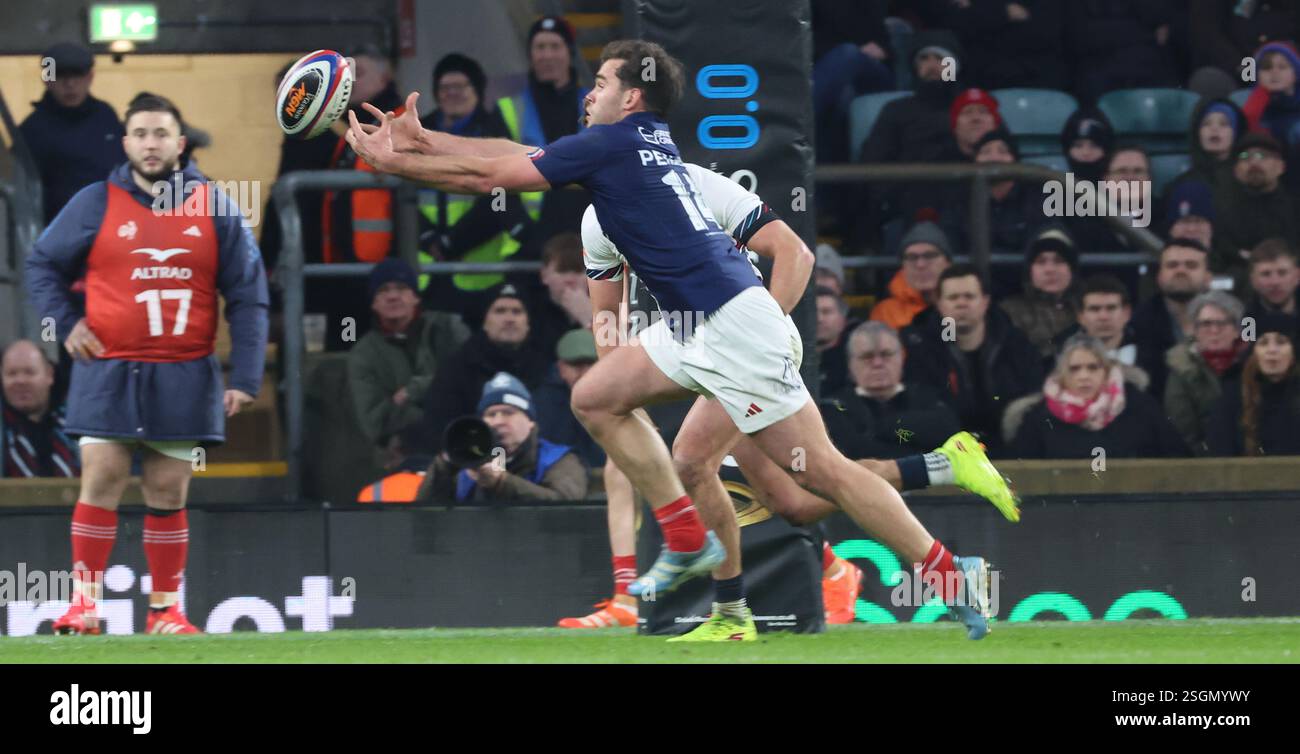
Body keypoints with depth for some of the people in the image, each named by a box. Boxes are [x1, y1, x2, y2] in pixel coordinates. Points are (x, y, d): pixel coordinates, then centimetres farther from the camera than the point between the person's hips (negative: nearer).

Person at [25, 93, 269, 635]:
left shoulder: (215, 208, 4)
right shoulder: (96, 204, 2)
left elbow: (247, 296, 4)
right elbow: (42, 265, 12)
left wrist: (245, 378, -3)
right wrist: (66, 322, -4)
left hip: (184, 377, 1)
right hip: (109, 373, -1)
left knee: (168, 493, 4)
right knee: (101, 483, -7)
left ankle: (166, 609, 12)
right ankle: (84, 605, -3)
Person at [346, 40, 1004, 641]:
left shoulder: (612, 142, -7)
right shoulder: (641, 142, 19)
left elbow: (490, 176, -3)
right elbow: (516, 154, 26)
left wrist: (393, 162, 6)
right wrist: (421, 140, 27)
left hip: (733, 323, -10)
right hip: (697, 326, 10)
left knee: (819, 468, -10)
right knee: (596, 398, 11)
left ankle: (950, 575, -8)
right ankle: (688, 542, 9)